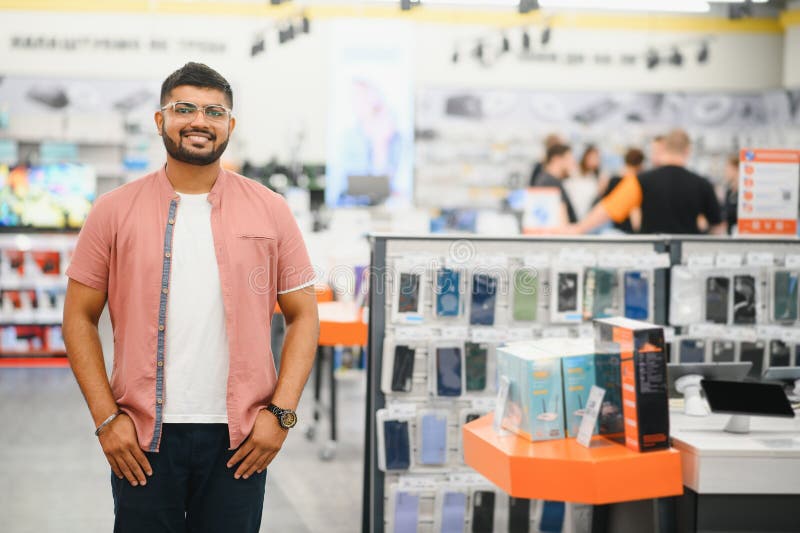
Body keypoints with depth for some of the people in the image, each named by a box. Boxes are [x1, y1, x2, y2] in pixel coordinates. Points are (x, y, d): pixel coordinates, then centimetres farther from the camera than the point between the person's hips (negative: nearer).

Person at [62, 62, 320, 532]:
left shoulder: (270, 211, 5)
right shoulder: (114, 211, 3)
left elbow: (303, 316, 6)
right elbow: (80, 318, 4)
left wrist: (281, 413, -4)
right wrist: (106, 418, -4)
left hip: (239, 438, 1)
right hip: (142, 438, 0)